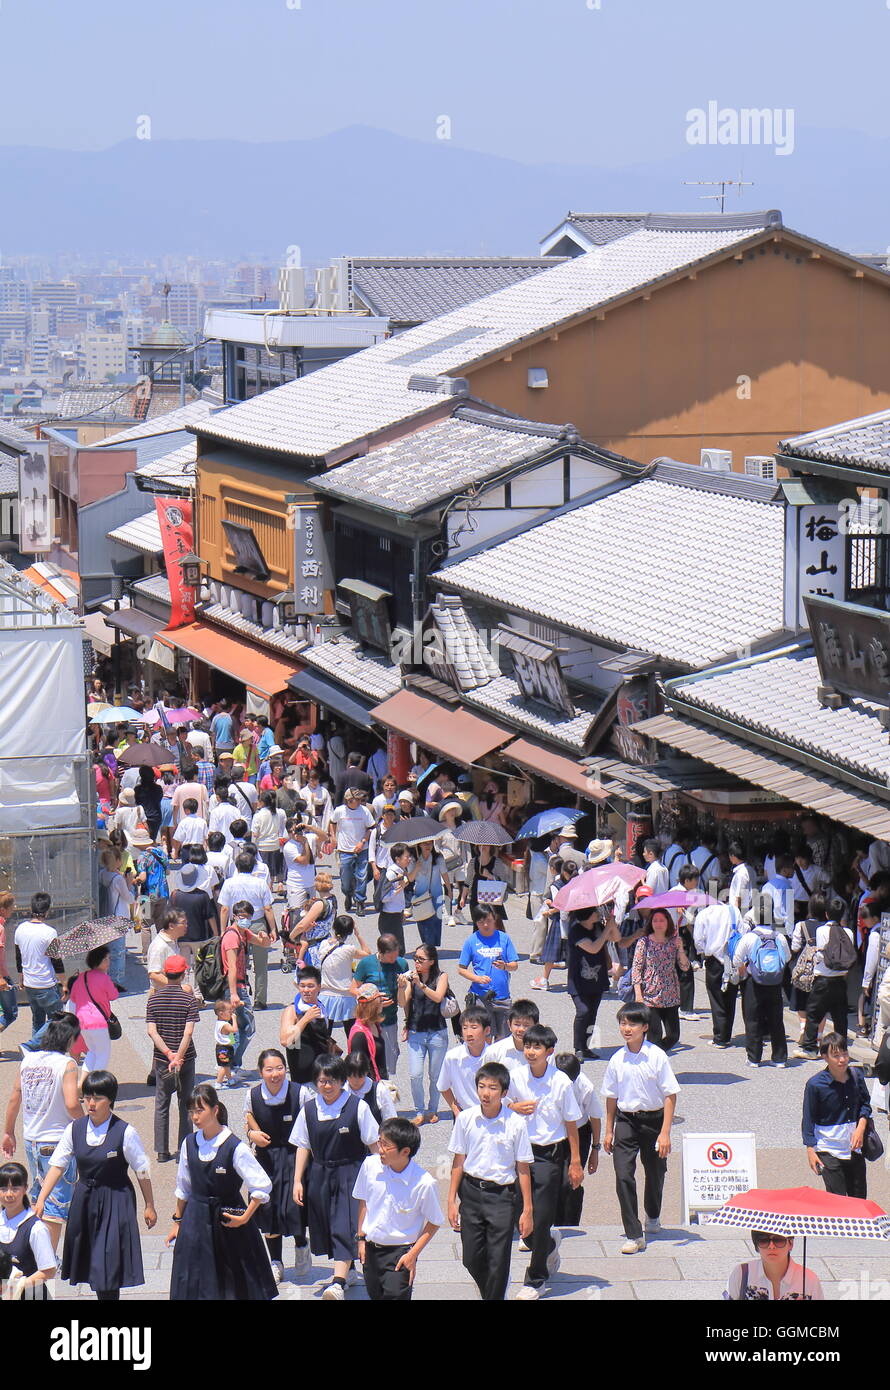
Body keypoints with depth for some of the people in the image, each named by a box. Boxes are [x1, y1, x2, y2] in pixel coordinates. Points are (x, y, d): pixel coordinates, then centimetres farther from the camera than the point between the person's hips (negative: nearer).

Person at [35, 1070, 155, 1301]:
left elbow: (142, 1171, -6)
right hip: (85, 1200, 5)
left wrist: (149, 1206, -1)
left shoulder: (125, 1132, -14)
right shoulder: (75, 1129, -2)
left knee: (109, 1266, -7)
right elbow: (57, 1165, 0)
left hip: (116, 1202, -5)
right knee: (92, 1263, 11)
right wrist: (41, 1200, -6)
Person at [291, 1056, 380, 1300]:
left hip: (351, 1173, -4)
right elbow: (303, 1146, 9)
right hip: (320, 1175, 4)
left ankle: (338, 1283, -25)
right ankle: (345, 1269, 31)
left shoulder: (357, 1107, -7)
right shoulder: (309, 1110, 2)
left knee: (345, 1227, -14)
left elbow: (373, 1144, -2)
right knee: (327, 1227, 10)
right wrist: (298, 1181, 5)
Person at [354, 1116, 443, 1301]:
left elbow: (434, 1222, -7)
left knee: (395, 1295, -10)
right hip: (371, 1249, 5)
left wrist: (413, 1254, -11)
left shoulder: (424, 1183, -21)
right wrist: (361, 1238, 9)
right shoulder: (370, 1165, -9)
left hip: (400, 1252, -5)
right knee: (375, 1296, 16)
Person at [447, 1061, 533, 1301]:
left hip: (502, 1194, -3)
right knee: (471, 1258, 8)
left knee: (498, 1262, -1)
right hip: (471, 1192, 3)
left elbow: (523, 1168, -4)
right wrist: (452, 1200, 5)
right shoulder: (466, 1119, -3)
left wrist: (527, 1209, -3)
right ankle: (489, 1294, 34)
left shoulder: (516, 1124, -10)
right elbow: (458, 1162, 6)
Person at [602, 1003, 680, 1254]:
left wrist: (665, 1132, -13)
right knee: (623, 1176, -12)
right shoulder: (617, 1060, -1)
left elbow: (670, 1095, -9)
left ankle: (653, 1216, 46)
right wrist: (608, 1131, 12)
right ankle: (634, 1235, -10)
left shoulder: (657, 1056, -11)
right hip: (626, 1121, 1)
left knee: (655, 1173, 16)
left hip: (653, 1119, -1)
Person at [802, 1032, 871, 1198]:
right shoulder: (815, 1085, -14)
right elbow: (808, 1120, -7)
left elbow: (864, 1103, 12)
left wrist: (861, 1128, -5)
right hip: (829, 1152, -5)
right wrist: (810, 1150, -9)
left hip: (854, 1149, 5)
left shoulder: (856, 1075, -1)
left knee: (859, 1197, 11)